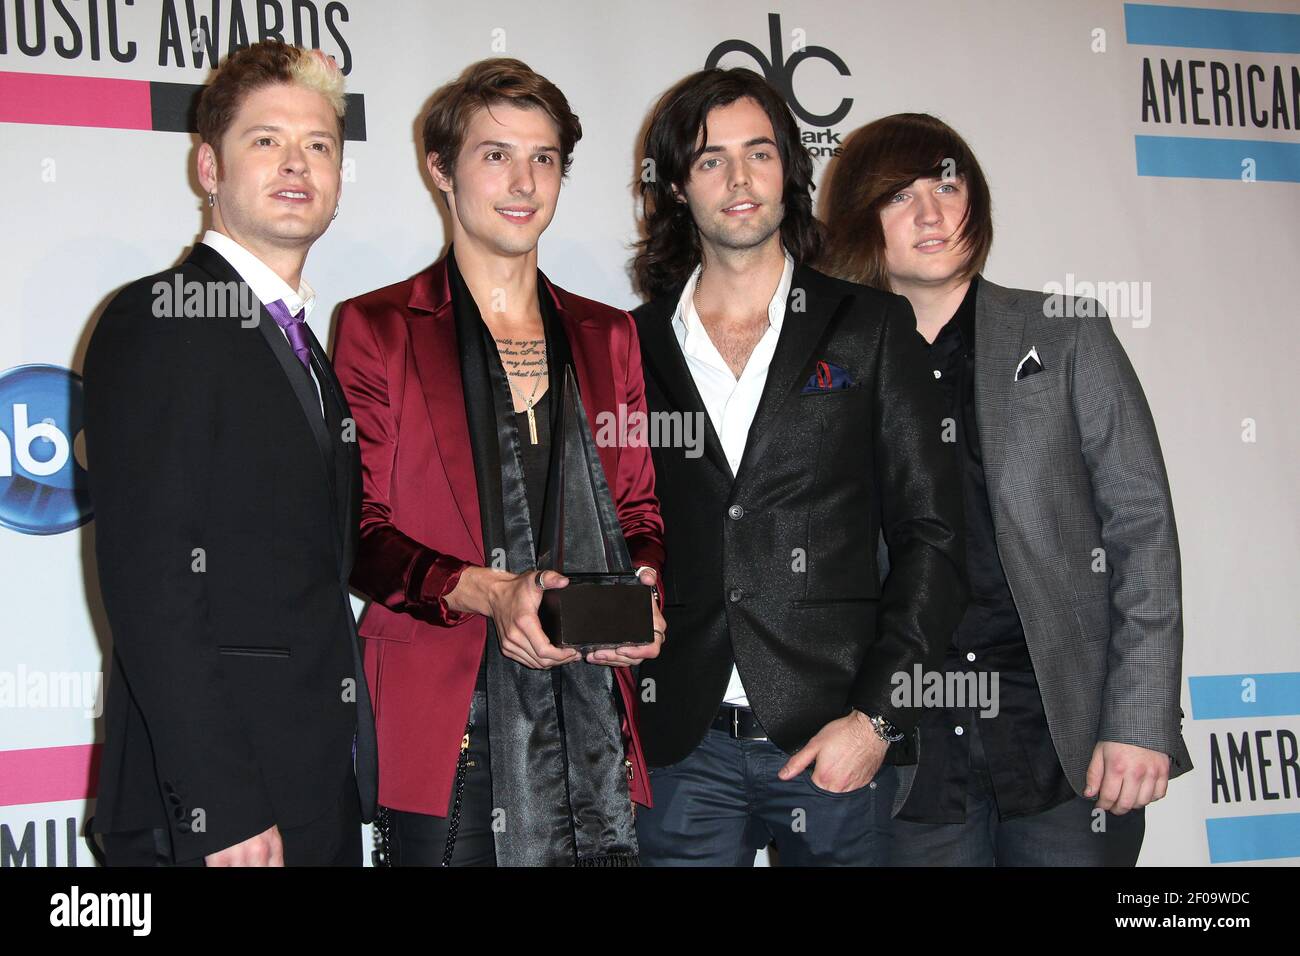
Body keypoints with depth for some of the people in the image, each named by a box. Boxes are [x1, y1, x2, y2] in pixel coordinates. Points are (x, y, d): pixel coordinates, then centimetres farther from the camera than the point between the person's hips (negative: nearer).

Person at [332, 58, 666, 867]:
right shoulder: (378, 329, 3)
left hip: (593, 703, 4)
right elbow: (358, 531, -2)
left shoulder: (608, 336, 15)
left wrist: (640, 589, -5)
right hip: (449, 712, -3)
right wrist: (483, 592, -18)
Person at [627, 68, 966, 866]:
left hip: (838, 743, -1)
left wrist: (875, 716, -8)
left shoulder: (871, 327, 4)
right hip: (682, 747, 1)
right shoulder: (630, 348, 8)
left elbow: (929, 536, 0)